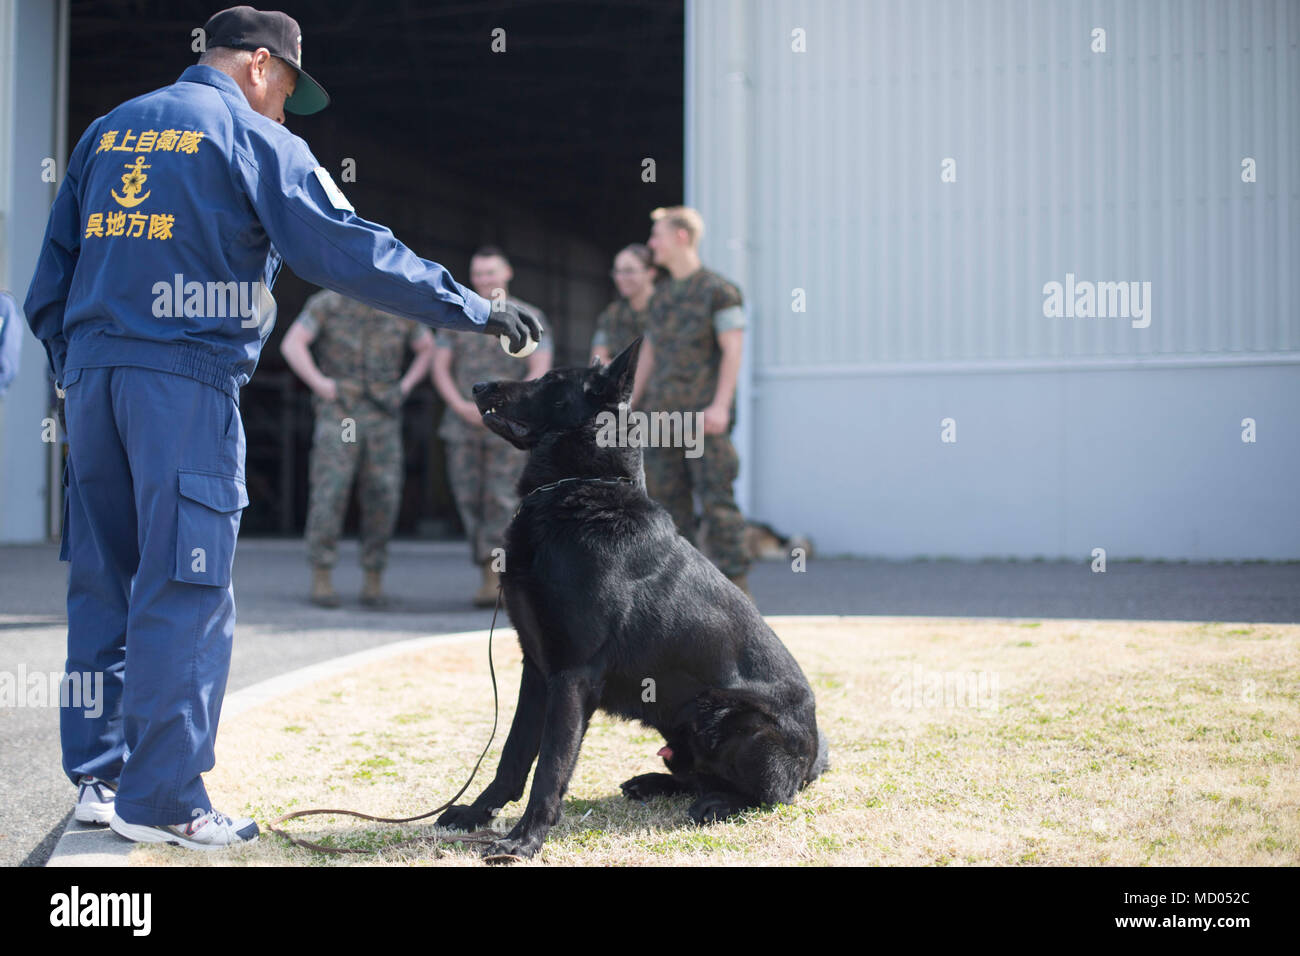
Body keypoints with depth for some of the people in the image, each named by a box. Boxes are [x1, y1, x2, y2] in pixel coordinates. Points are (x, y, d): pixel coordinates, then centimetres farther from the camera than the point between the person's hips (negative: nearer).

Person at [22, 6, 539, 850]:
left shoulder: (109, 131, 20)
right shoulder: (253, 139, 0)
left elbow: (53, 269, 21)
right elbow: (349, 250, -7)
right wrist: (471, 308, -3)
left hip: (92, 374, 7)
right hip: (186, 379, -7)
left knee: (104, 580, 13)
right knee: (184, 591, -4)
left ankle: (99, 775, 18)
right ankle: (163, 800, -2)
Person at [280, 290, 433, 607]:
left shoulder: (399, 311, 6)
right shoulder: (326, 304, -2)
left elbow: (427, 347, 20)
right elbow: (292, 344, -9)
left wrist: (405, 387, 8)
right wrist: (319, 384, -16)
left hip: (383, 417, 2)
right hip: (338, 414, -2)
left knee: (382, 498, -3)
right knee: (331, 492, -12)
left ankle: (373, 581, 8)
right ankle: (321, 580, -6)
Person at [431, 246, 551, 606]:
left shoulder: (529, 318, -1)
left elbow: (540, 372, -8)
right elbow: (440, 370, 5)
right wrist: (462, 407, -12)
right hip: (463, 425, 3)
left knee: (501, 500, -10)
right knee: (470, 501, 1)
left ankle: (496, 580, -10)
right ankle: (495, 577, 11)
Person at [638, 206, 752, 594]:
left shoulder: (718, 290, -4)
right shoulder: (661, 296, 16)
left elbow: (733, 349, -10)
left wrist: (720, 405, -18)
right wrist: (628, 404, 15)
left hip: (703, 414, -7)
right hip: (662, 413, 7)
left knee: (716, 500, -8)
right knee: (668, 500, 5)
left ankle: (735, 586, -5)